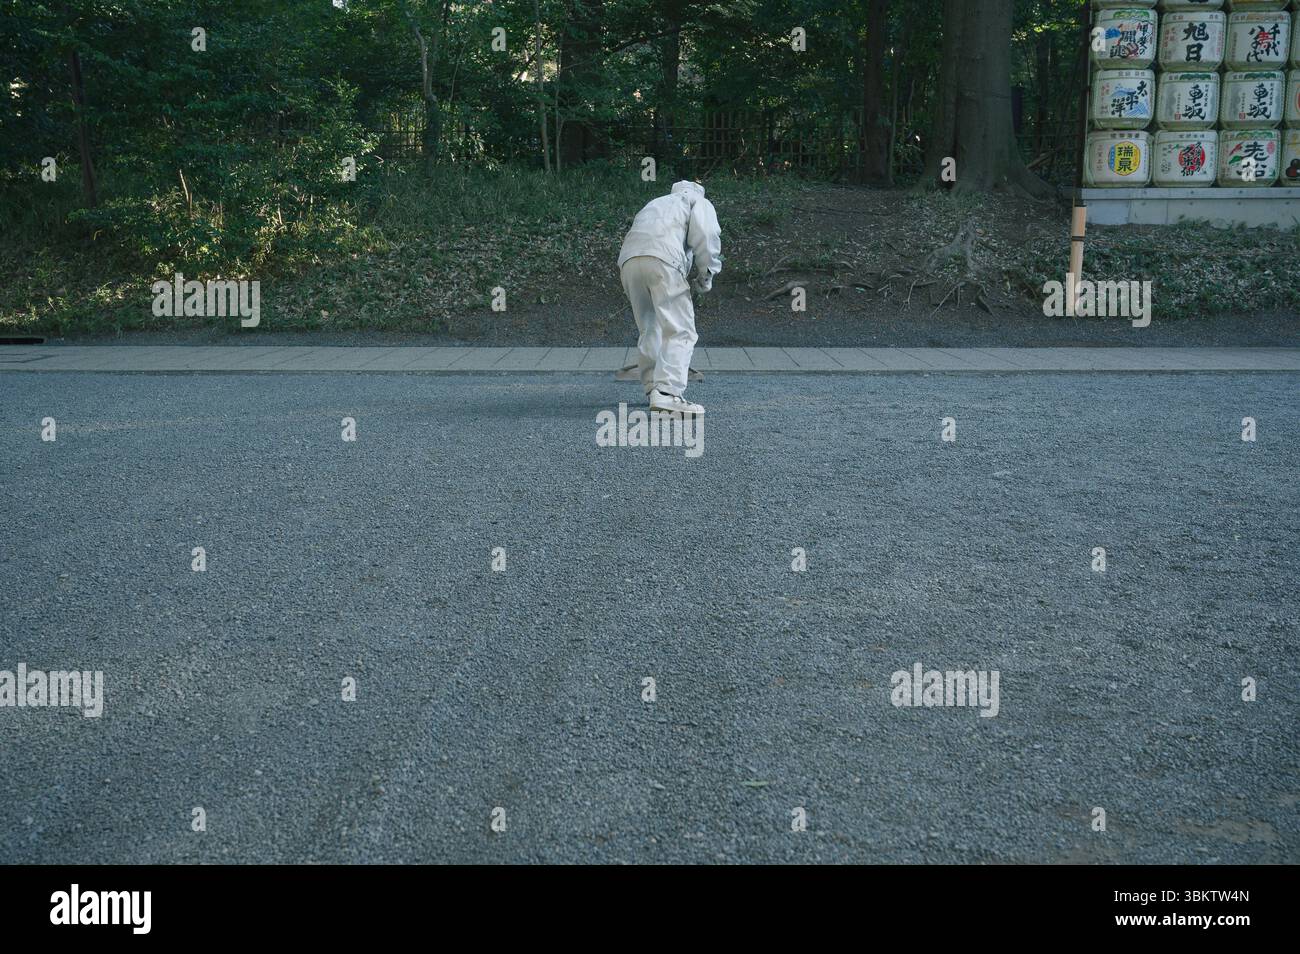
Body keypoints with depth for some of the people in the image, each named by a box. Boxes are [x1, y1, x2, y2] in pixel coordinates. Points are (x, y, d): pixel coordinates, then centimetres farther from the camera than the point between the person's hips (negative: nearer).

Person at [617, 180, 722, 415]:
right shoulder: (699, 203, 24)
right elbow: (706, 236, 2)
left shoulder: (654, 205, 42)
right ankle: (667, 392, -21)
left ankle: (653, 387, 22)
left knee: (650, 330, 18)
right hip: (662, 259, -6)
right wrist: (705, 277, 11)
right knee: (679, 331, -7)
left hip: (628, 260, 6)